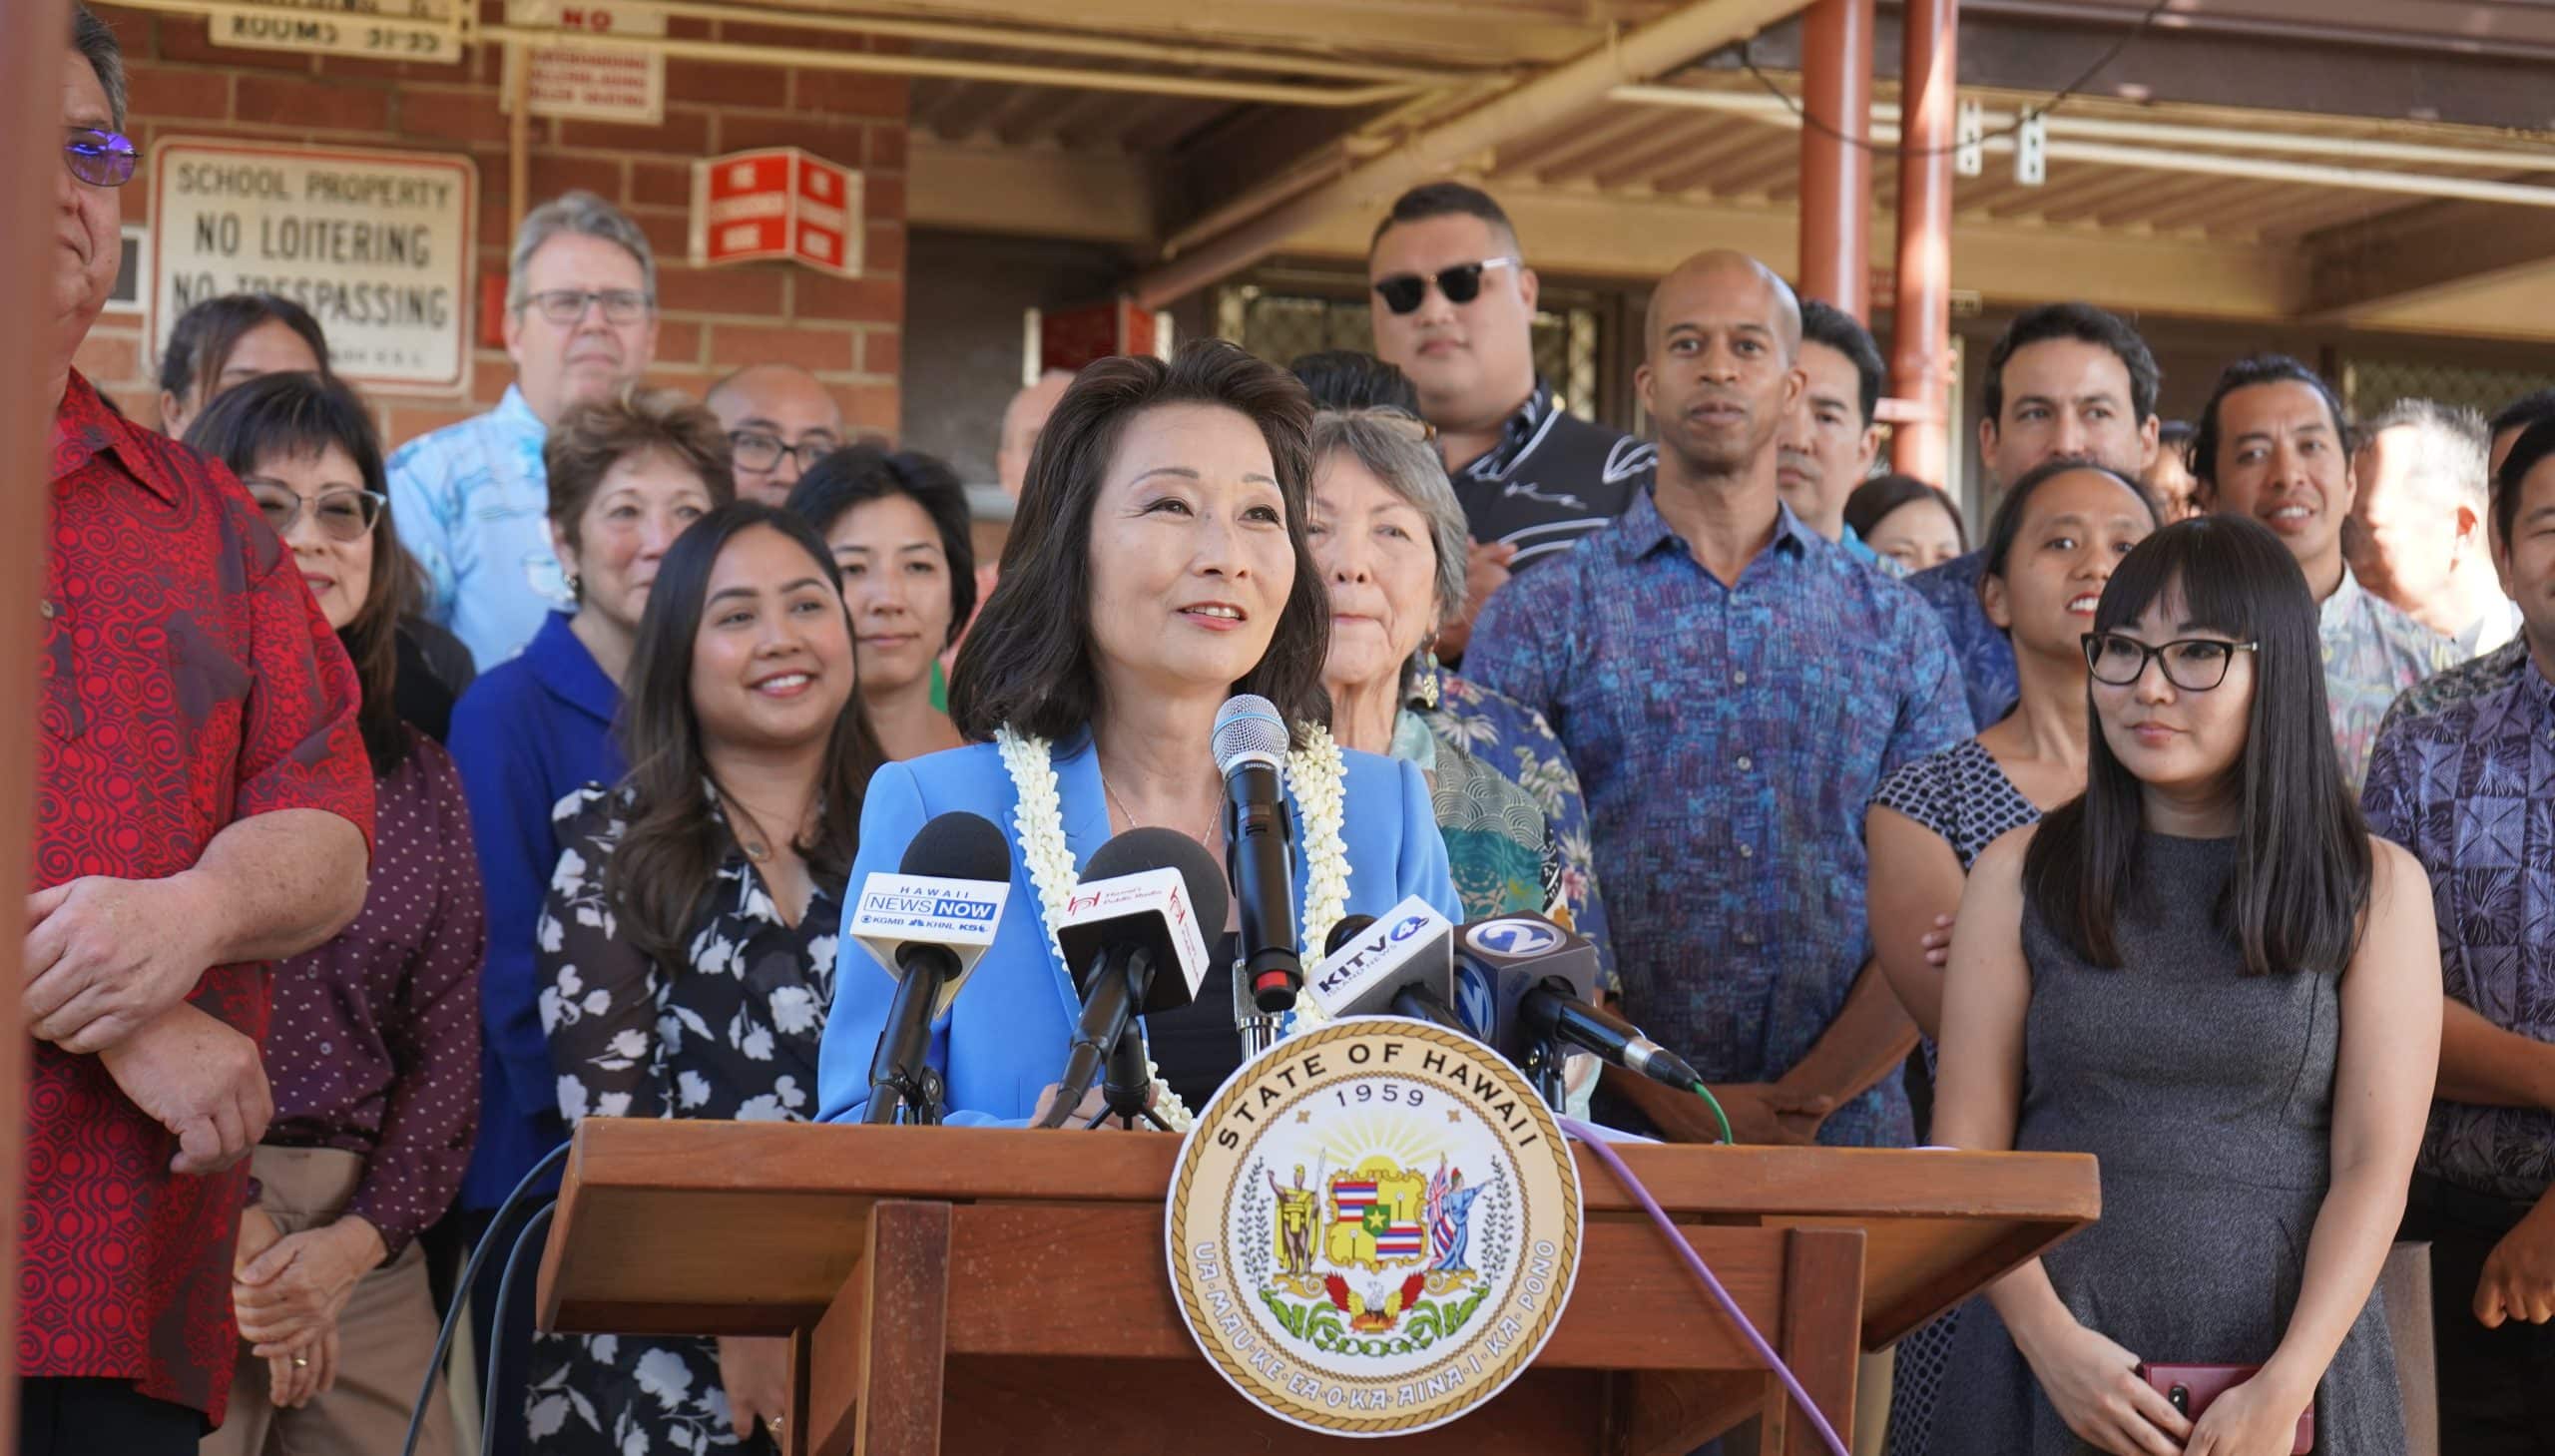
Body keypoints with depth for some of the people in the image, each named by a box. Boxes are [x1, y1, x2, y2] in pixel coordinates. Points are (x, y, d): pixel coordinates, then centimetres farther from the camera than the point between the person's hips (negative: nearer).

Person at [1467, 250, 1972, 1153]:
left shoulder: (1896, 629, 11)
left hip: (1846, 1143, 2)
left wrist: (1809, 1097, -9)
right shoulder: (1540, 619, 4)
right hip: (1610, 1142, -1)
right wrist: (1677, 1106, -11)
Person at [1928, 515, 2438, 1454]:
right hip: (2055, 1369, 1)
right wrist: (2051, 1342, -14)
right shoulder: (2020, 875, 3)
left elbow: (2375, 1166, -5)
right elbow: (1966, 1149, -1)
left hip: (2287, 1359, 0)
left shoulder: (2375, 887, 1)